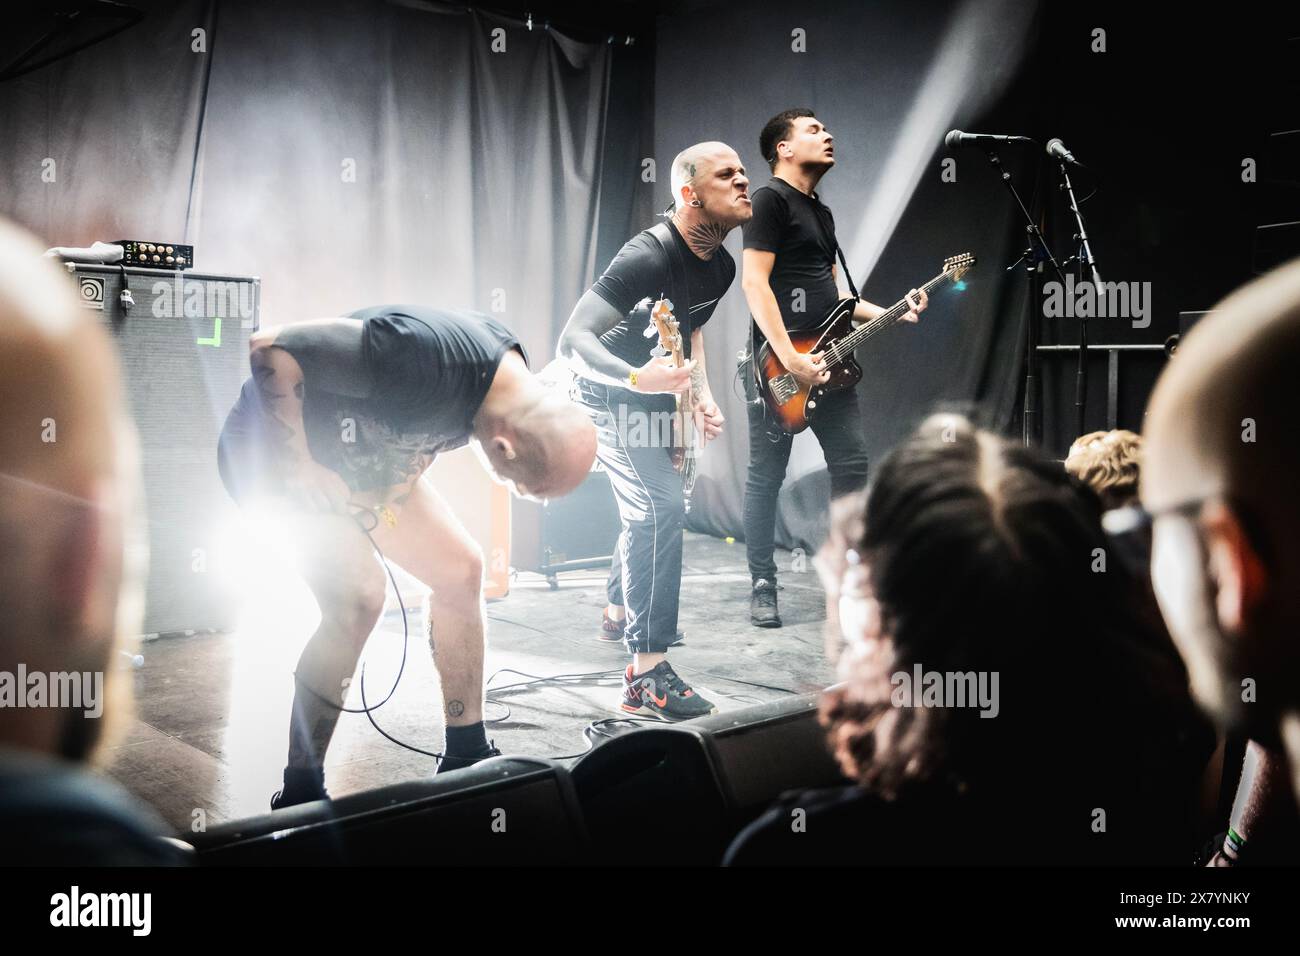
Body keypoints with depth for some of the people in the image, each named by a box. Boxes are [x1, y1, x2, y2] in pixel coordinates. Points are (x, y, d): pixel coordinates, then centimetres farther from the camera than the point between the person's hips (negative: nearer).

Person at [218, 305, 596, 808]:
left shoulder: (514, 378, -11)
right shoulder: (425, 355, -39)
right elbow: (270, 349, -33)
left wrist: (403, 480, -6)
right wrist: (302, 465, -27)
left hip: (365, 460, 8)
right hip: (274, 445, -8)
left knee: (460, 570, 2)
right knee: (359, 597, -24)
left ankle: (466, 759, 16)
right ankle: (300, 796, -11)